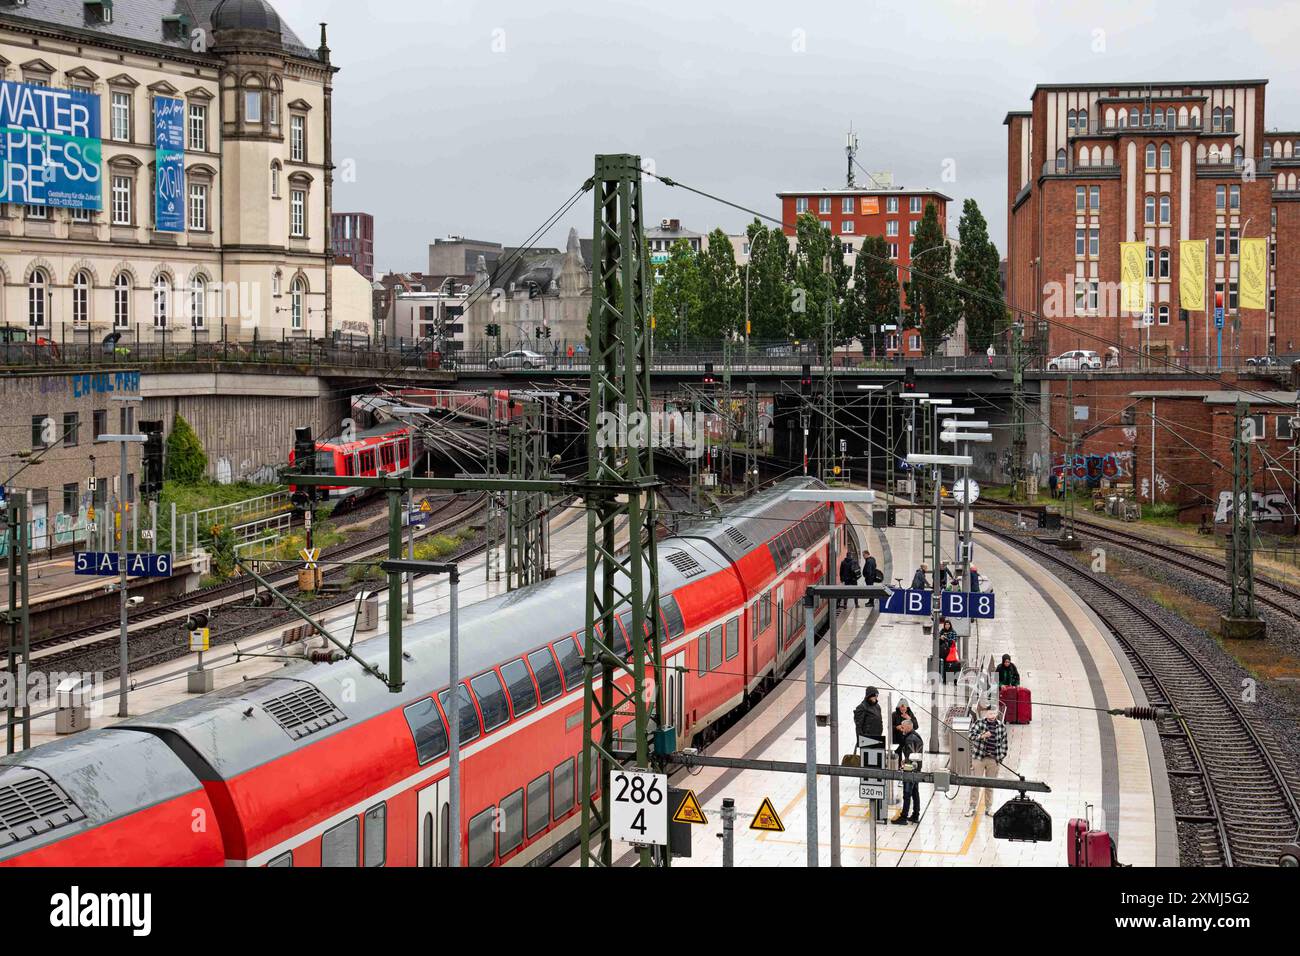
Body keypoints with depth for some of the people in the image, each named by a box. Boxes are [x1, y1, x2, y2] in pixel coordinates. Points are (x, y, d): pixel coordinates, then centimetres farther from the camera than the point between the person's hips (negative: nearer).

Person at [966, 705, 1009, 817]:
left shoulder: (1001, 726, 4)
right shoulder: (979, 723, -3)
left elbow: (1004, 743, 11)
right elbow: (971, 735, -14)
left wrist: (1001, 757, 7)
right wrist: (982, 736, -31)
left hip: (994, 760, 2)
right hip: (979, 758, -2)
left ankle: (988, 808, 17)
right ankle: (972, 807, 5)